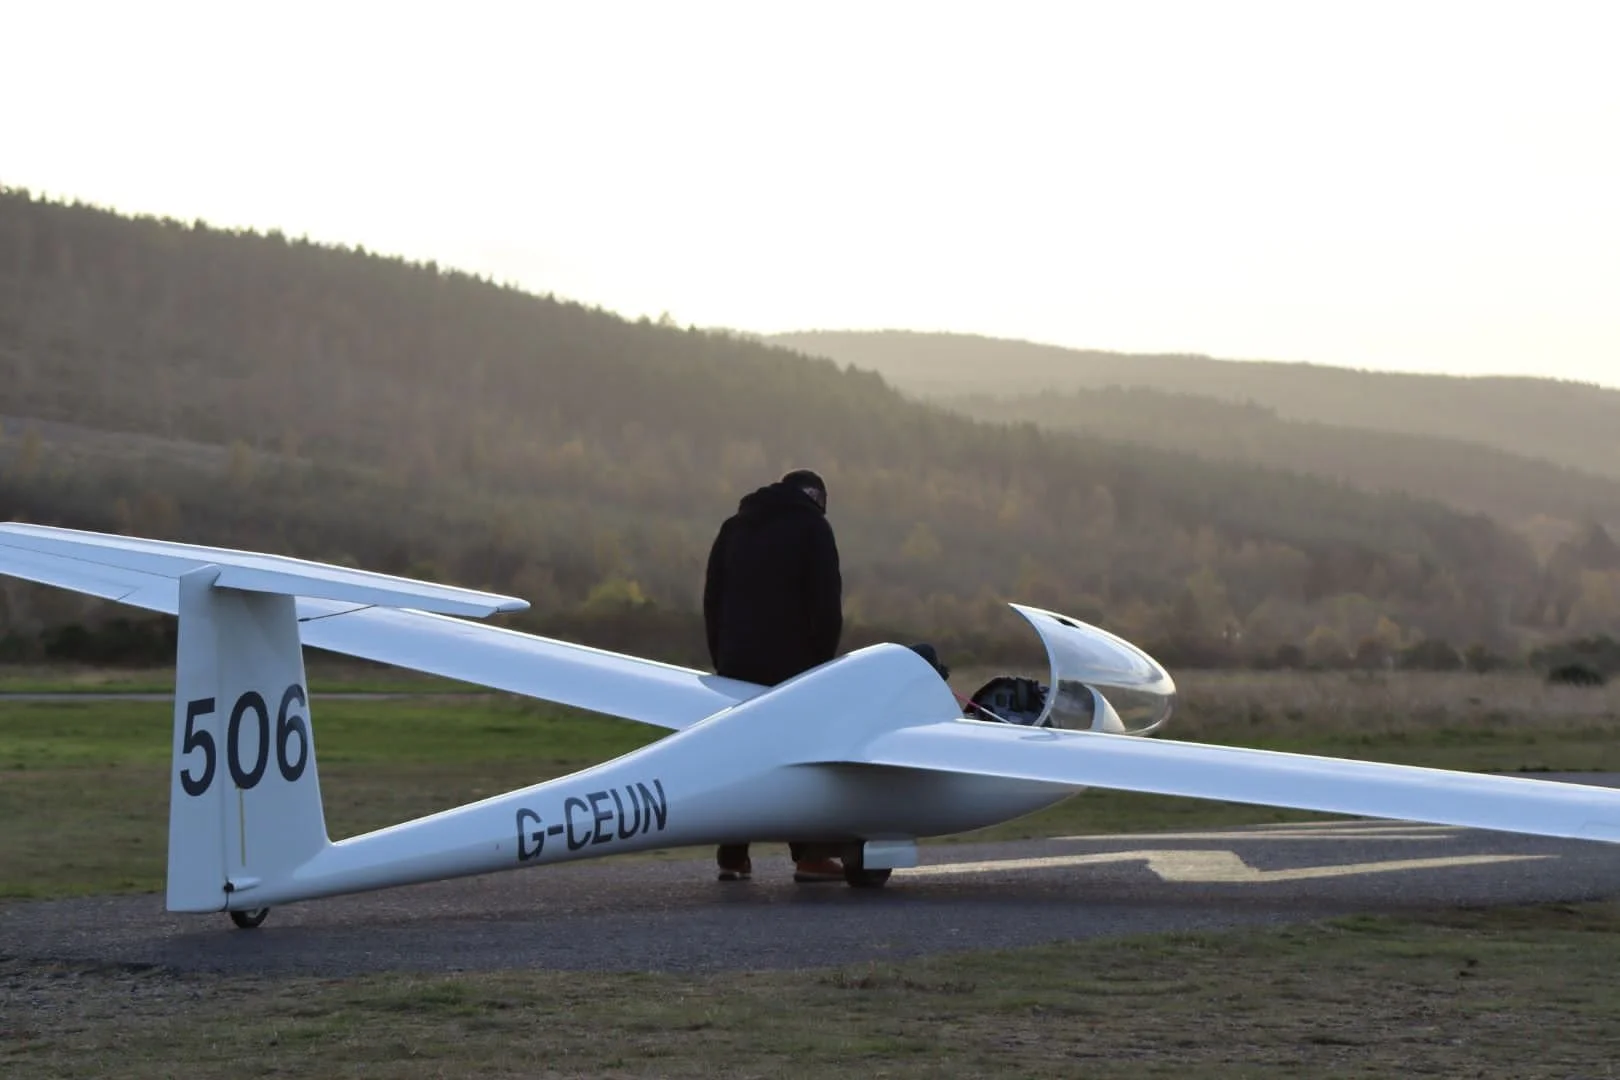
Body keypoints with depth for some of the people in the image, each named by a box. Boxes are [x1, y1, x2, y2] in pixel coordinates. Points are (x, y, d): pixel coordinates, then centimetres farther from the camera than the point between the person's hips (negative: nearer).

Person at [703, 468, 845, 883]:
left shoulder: (734, 527, 18)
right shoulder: (811, 526, 1)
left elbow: (711, 599, 18)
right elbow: (826, 603, -5)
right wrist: (823, 659, 0)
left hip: (735, 663, 5)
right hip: (790, 663, -5)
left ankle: (732, 857, 6)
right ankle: (812, 855, -9)